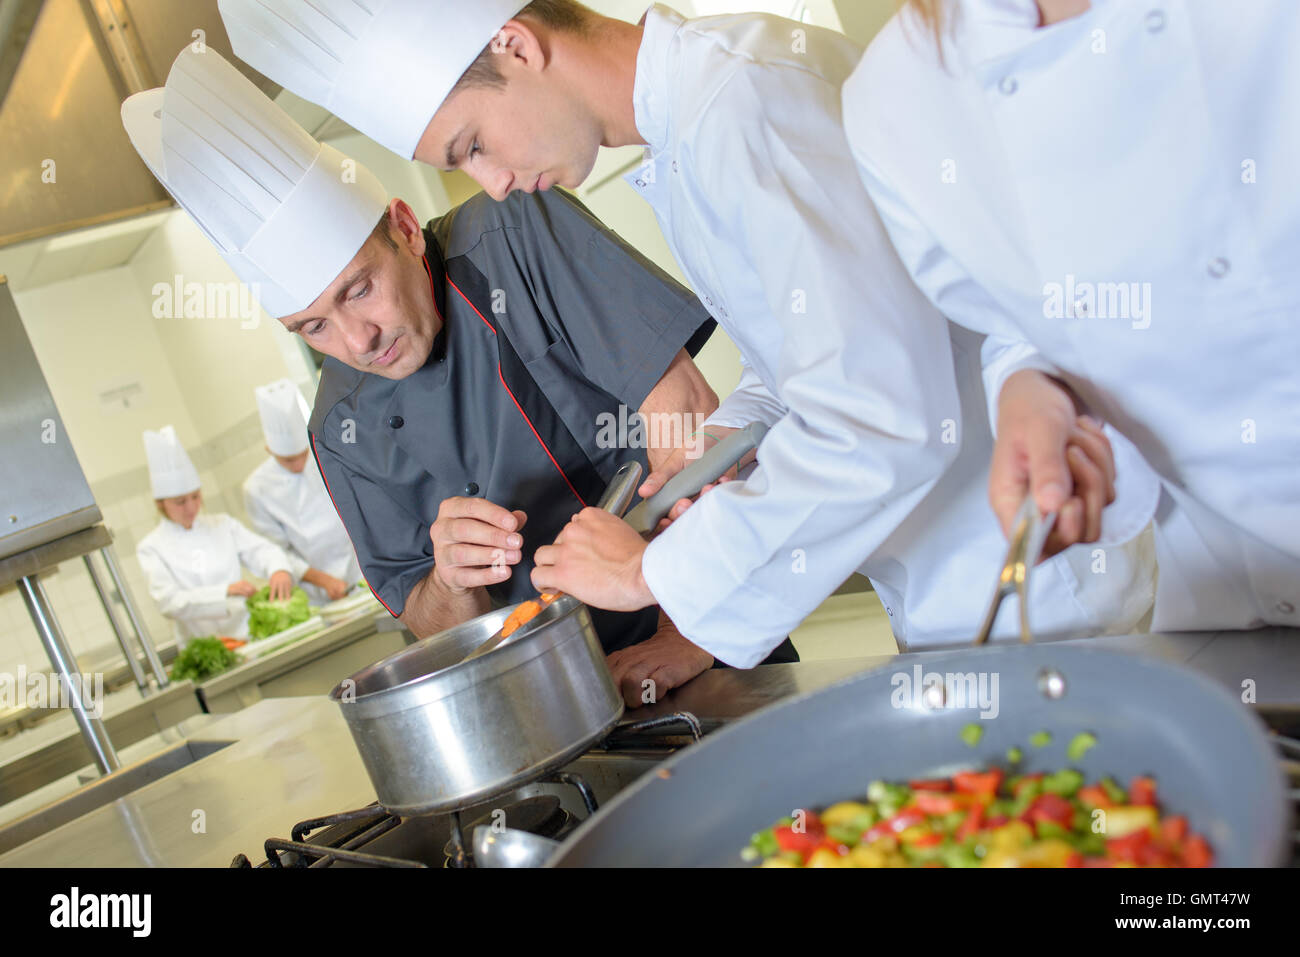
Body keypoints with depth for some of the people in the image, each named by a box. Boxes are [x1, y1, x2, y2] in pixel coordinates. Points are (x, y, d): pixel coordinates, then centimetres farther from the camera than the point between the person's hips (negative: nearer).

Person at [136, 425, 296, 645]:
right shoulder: (151, 548, 4)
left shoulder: (223, 525, 13)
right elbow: (169, 601, -8)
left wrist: (278, 569, -20)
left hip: (249, 633, 3)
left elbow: (261, 550, 4)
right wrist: (226, 591, -22)